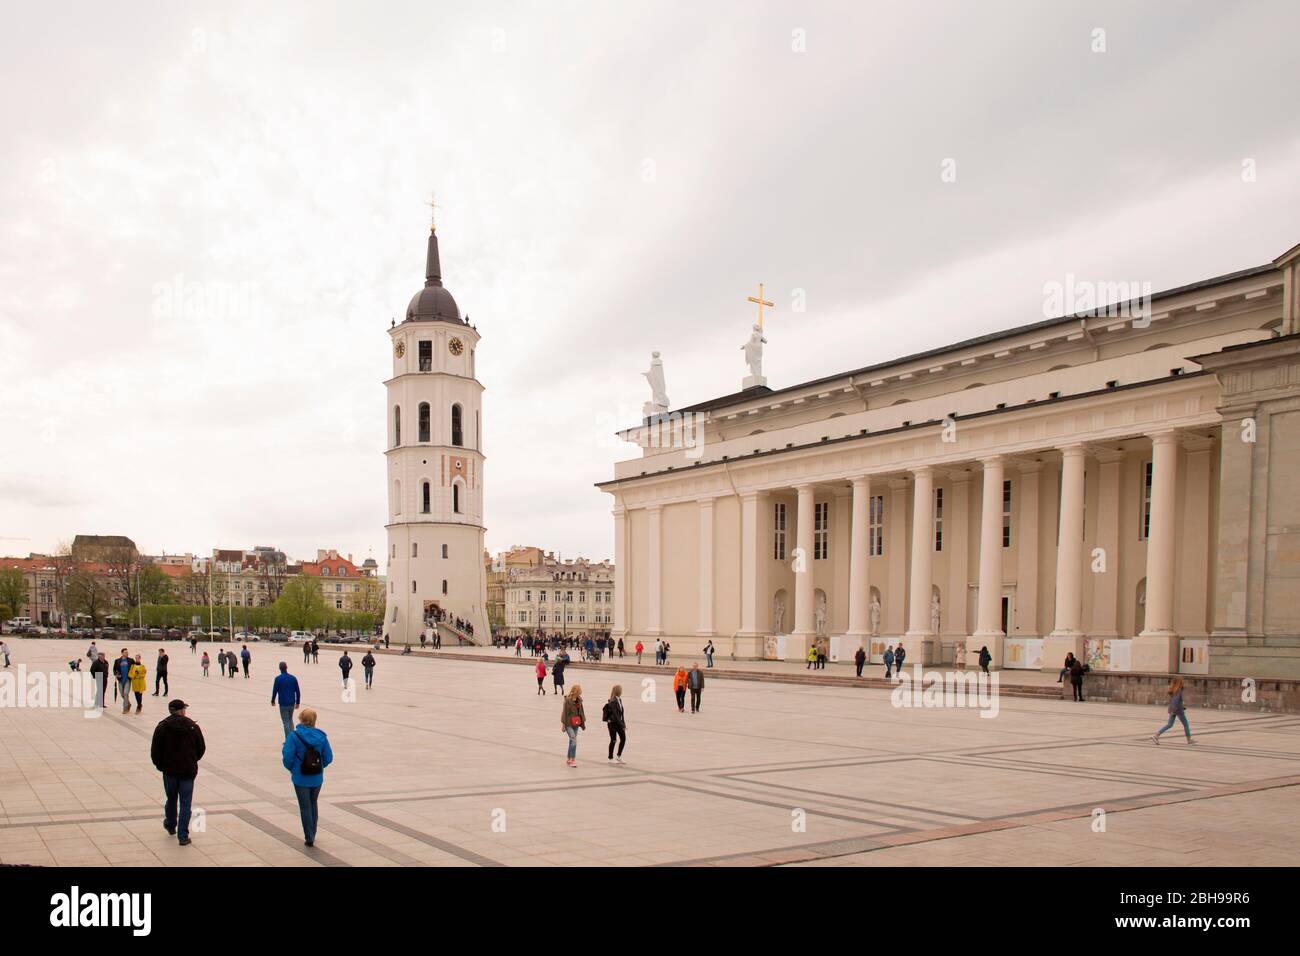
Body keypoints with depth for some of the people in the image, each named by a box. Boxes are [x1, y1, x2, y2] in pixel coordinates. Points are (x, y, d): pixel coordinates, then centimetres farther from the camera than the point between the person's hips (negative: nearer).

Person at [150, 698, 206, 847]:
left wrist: (160, 766, 10)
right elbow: (201, 748, 5)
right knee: (185, 803, 3)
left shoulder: (162, 726, -4)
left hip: (169, 770, 1)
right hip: (188, 770, -1)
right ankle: (183, 836, -1)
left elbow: (155, 751, -6)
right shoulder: (193, 726, -1)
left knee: (171, 799, 22)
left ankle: (170, 826, 41)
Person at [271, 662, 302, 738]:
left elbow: (274, 691, -4)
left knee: (286, 722, 2)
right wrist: (297, 702, 14)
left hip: (283, 704, -4)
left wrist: (273, 701, 13)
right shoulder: (293, 678, 2)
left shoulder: (278, 679, -10)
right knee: (290, 720, 21)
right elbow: (298, 691, 4)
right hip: (292, 703, 4)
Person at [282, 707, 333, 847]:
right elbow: (328, 758, -4)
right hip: (317, 778, 3)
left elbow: (287, 757, -21)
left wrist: (291, 768, 0)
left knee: (305, 807, 9)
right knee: (313, 804, 21)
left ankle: (309, 838, 10)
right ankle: (311, 836, 29)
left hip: (301, 778, -3)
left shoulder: (294, 736, -16)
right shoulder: (321, 736, -6)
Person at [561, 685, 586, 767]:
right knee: (574, 740, -14)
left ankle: (568, 759, 22)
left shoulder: (579, 699, 5)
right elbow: (564, 712, -11)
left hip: (576, 723, 7)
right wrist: (563, 724, -11)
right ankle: (573, 760, -8)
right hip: (569, 724, -7)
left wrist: (583, 722, 15)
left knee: (572, 741, 12)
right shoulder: (568, 700, -14)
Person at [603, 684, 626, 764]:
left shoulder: (619, 700, 7)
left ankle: (619, 756, 16)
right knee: (613, 740, 2)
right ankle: (611, 758, 16)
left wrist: (623, 723, 7)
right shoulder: (613, 702, -19)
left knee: (623, 738, 4)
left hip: (618, 722, 8)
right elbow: (615, 714, -21)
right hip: (612, 723, -8)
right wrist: (622, 724, -21)